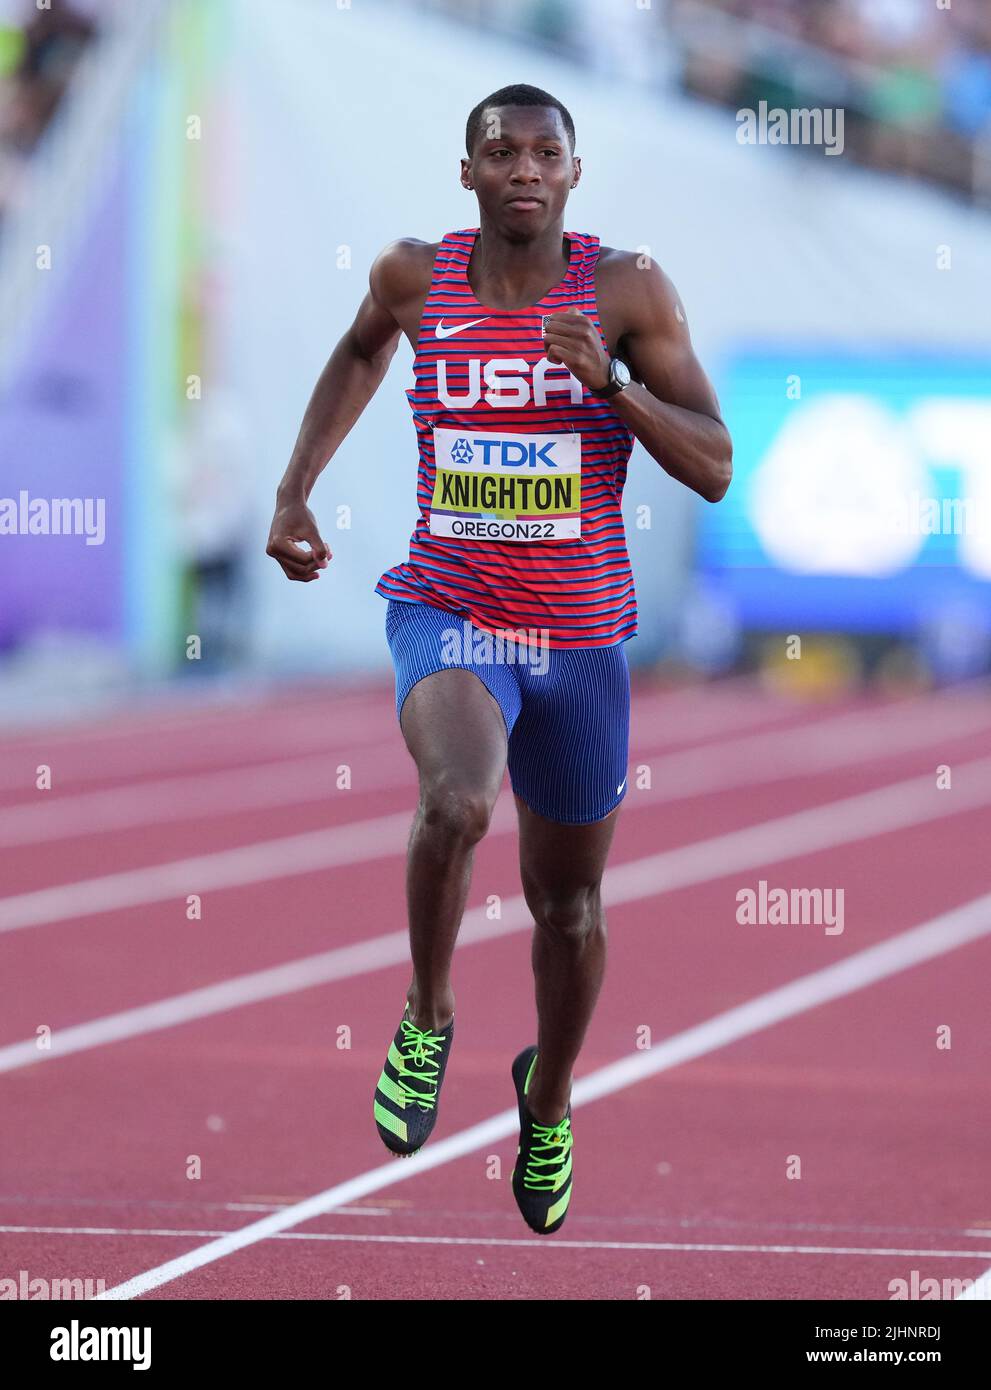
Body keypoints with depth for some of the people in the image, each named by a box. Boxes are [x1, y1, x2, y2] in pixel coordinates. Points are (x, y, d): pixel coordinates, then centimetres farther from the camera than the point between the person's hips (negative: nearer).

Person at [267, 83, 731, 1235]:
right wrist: (293, 494, 14)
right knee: (456, 803, -33)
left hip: (582, 638, 1)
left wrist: (609, 379, -24)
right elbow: (359, 354, 22)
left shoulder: (628, 291, -8)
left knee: (568, 902, 15)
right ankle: (426, 1021, -7)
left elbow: (714, 470, -10)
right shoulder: (416, 278, -3)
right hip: (448, 617, -1)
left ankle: (549, 1099, 45)